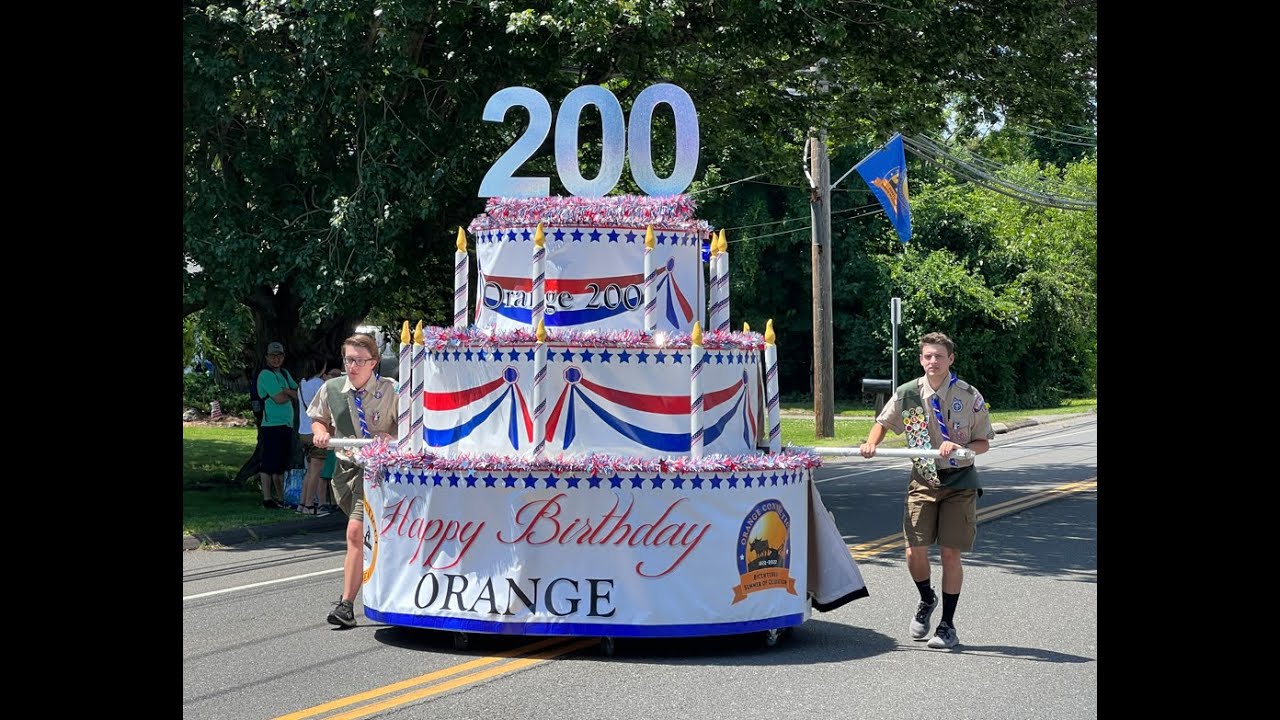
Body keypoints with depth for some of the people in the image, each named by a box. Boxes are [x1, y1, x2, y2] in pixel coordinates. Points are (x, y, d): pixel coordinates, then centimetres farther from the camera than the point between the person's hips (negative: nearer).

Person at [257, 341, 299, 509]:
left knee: (281, 465, 13)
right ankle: (267, 498, -5)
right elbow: (279, 399, -16)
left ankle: (282, 498, 18)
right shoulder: (266, 374, -7)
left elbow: (299, 394, 11)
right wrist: (291, 394, 2)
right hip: (272, 425, -8)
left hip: (286, 425, 9)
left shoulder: (285, 374, 18)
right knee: (268, 463, -7)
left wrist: (286, 392, -7)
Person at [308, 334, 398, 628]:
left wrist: (392, 438, -19)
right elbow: (318, 419, 19)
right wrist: (320, 432, -2)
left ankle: (346, 606, -14)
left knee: (356, 532, -17)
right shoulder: (331, 389, 2)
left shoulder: (390, 390, -9)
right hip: (344, 466, 5)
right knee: (371, 534, 16)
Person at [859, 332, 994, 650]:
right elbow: (883, 422, 14)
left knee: (950, 554, -3)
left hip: (959, 482, -2)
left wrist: (959, 447, -20)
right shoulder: (908, 393, -2)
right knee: (915, 552, -5)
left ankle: (947, 625, 13)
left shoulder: (969, 396, -7)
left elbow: (984, 442, -1)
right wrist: (871, 443, -6)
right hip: (923, 481, 2)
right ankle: (926, 600, 28)